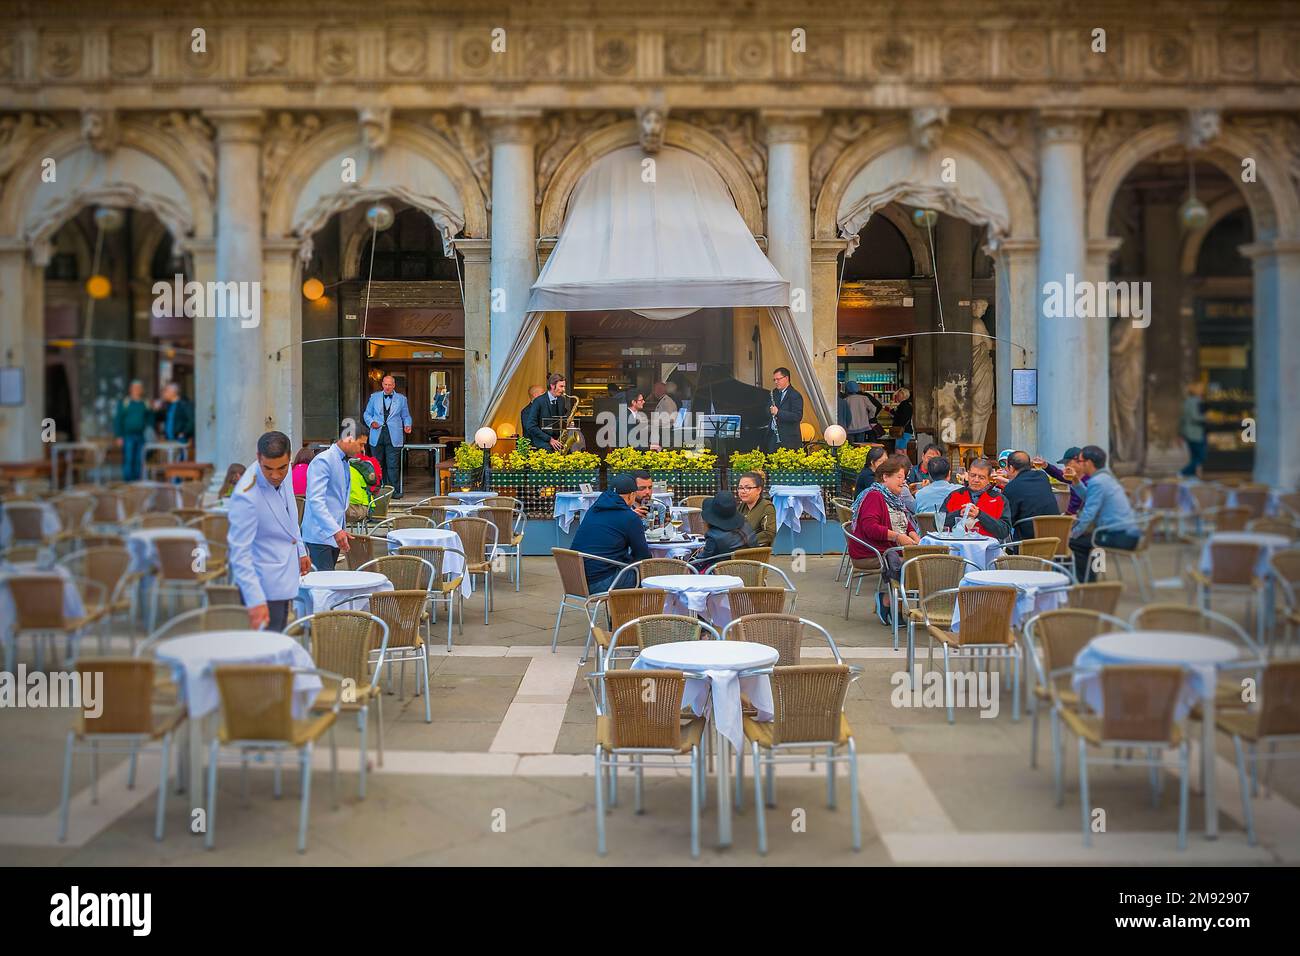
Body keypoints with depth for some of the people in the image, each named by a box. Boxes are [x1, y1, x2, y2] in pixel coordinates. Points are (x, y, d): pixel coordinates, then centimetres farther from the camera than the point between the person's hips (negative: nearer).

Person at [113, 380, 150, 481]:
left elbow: (149, 420, 15)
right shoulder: (124, 403, 1)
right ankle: (127, 481, -3)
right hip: (128, 436, -4)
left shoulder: (145, 404, 11)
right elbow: (117, 420, -1)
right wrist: (118, 437, -7)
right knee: (128, 460, -6)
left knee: (139, 461, 4)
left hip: (141, 437, 4)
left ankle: (137, 480, 9)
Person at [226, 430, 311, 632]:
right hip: (264, 585, -8)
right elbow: (240, 553, -26)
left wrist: (300, 550, 20)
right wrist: (255, 600, -30)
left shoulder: (284, 474, -4)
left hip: (284, 581, 8)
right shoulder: (246, 497, -27)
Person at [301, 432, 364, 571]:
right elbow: (316, 501, -24)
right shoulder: (323, 461, -14)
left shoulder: (344, 463, 15)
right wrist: (335, 530, -31)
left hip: (335, 534, 9)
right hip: (320, 535, -9)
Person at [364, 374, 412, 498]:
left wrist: (407, 426, -8)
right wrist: (371, 422, -5)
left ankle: (395, 490, -1)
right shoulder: (374, 397, 12)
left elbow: (406, 416, 12)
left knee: (393, 465, -6)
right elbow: (367, 414, 15)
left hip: (394, 437, -2)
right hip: (377, 435, 2)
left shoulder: (401, 399, 10)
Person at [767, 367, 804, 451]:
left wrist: (778, 412, -27)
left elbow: (797, 417, -20)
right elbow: (768, 410, 19)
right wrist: (771, 410, -6)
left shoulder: (795, 396, -11)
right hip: (773, 436, 7)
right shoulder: (775, 393, 14)